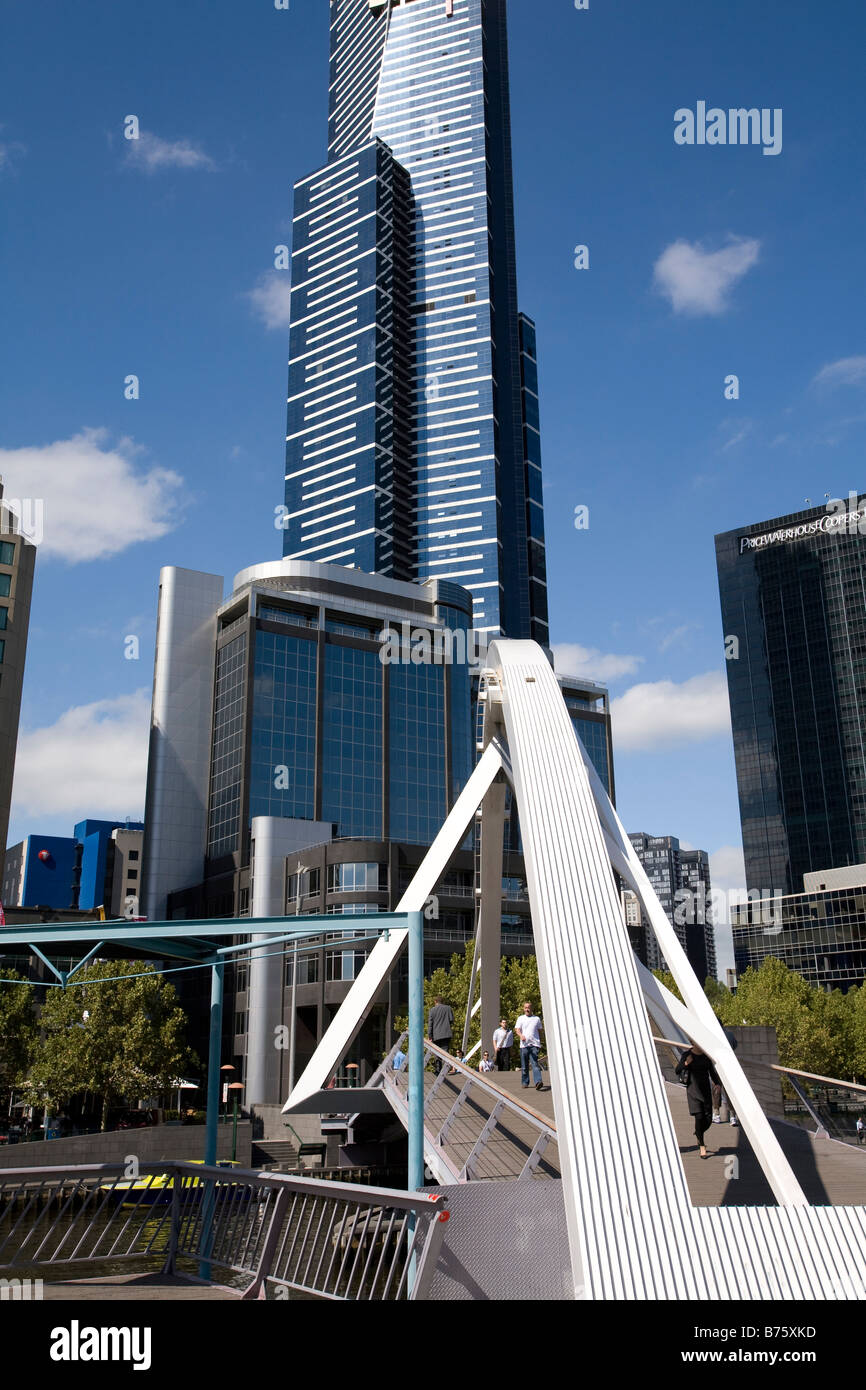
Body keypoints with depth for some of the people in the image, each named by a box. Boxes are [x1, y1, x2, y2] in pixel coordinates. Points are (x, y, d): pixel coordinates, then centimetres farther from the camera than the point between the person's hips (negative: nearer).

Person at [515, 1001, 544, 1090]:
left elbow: (539, 1031, 19)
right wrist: (521, 1035, -21)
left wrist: (540, 1042, 14)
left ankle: (538, 1082, -24)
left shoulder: (537, 1018, 12)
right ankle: (525, 1082, 18)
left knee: (535, 1064, -13)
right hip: (524, 1045, 1)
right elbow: (517, 1029, -1)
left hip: (534, 1044, -1)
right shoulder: (521, 1018, 10)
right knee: (524, 1065, 6)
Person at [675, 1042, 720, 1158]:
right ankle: (702, 1148, -1)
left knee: (708, 1119, 1)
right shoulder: (687, 1054, -6)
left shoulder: (706, 1054, 5)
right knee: (699, 1117, -11)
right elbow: (677, 1071, -5)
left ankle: (698, 1134, 33)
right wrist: (686, 1063, -21)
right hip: (693, 1089, -4)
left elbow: (711, 1070, 14)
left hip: (706, 1088, 4)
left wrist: (717, 1083, 1)